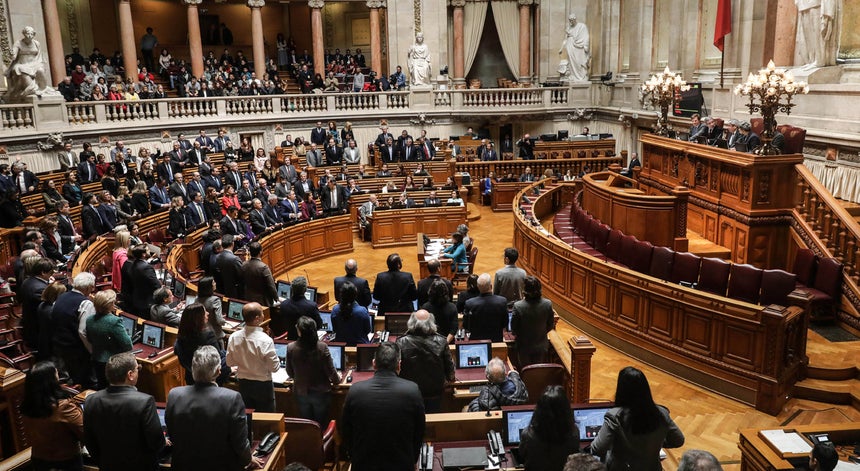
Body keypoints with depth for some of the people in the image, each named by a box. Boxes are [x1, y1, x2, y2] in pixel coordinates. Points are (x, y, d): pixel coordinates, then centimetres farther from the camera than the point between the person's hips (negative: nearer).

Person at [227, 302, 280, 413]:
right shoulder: (265, 340, -26)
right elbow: (274, 368, -18)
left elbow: (230, 362, 0)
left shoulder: (233, 337, -12)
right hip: (262, 386, -5)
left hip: (243, 384, 5)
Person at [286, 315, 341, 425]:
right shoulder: (322, 347, -21)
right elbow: (331, 371, -13)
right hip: (321, 392, -1)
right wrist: (337, 379, 9)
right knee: (321, 425, 16)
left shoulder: (291, 348, -16)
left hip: (300, 392, 2)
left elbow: (290, 373, -2)